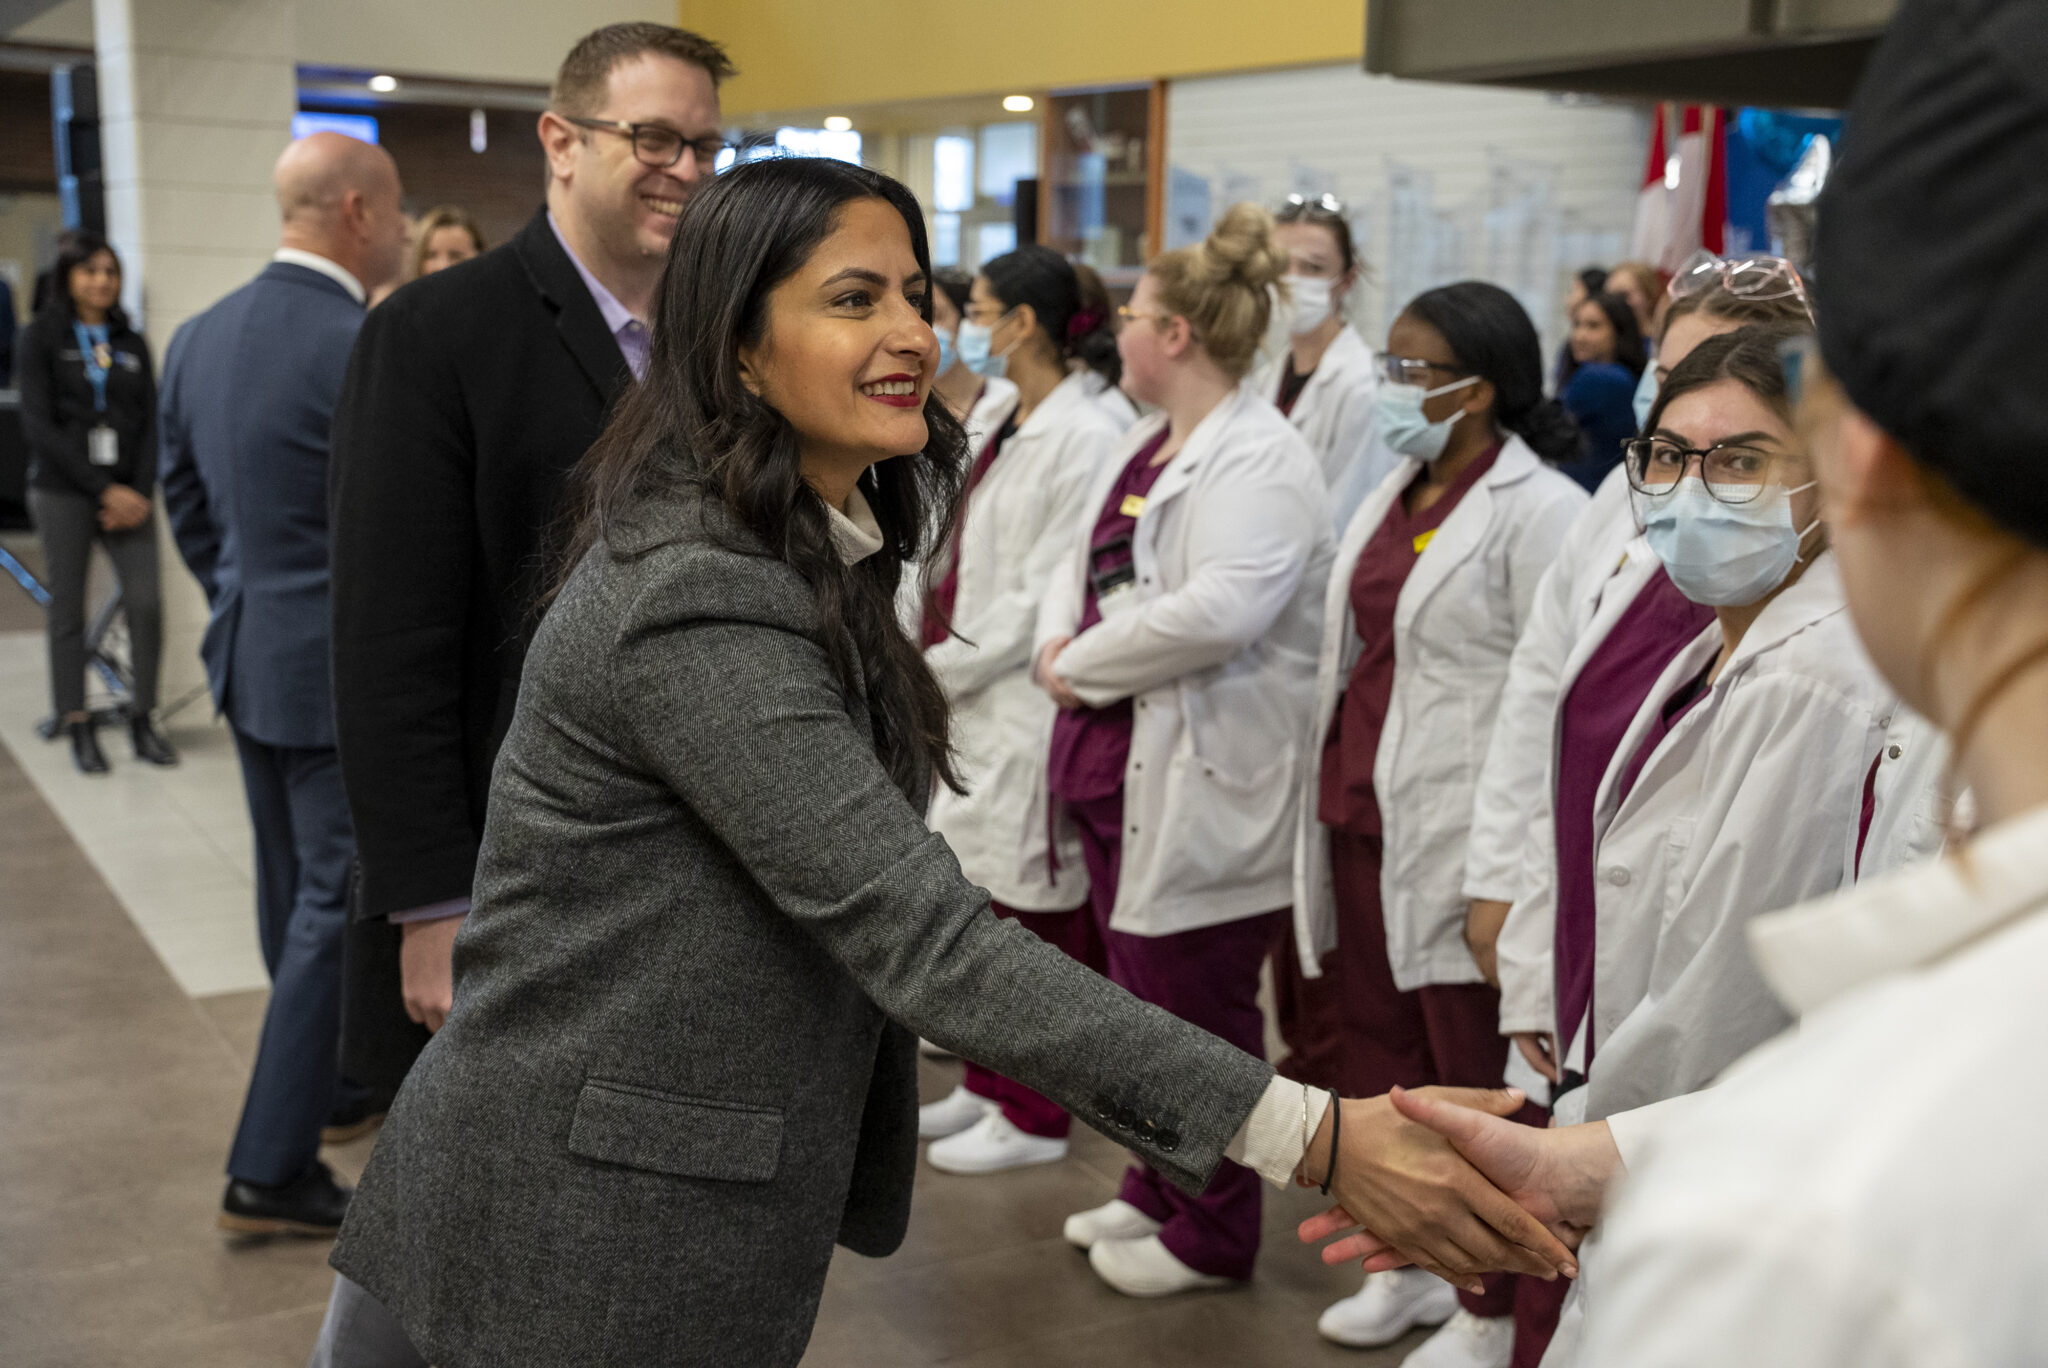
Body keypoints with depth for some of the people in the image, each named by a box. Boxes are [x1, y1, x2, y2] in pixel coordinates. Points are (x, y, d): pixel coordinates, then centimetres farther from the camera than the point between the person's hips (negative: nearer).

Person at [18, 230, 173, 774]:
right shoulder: (42, 337, 2)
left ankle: (142, 719, 5)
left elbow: (151, 424, 8)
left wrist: (139, 493, -6)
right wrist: (104, 489, -12)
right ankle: (78, 726, 9)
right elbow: (38, 425, -6)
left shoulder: (131, 342, 12)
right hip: (62, 490, -2)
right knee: (68, 610, 2)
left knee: (146, 602, -6)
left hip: (128, 494, 3)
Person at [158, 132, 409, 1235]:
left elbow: (184, 499, 13)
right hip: (347, 674, -9)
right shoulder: (370, 351, -21)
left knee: (293, 892, 21)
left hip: (249, 658, 9)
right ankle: (269, 1170, 6)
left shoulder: (199, 339, 5)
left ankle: (328, 1079, 39)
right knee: (339, 907, 0)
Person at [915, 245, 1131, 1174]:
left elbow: (1046, 599, -19)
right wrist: (928, 663, 6)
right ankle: (987, 1083, 33)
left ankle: (1034, 1117, 17)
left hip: (1026, 706, -9)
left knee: (1032, 911, 3)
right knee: (975, 900, 17)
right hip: (970, 704, 9)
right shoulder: (1003, 426, 12)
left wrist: (939, 668, -14)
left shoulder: (1082, 438, -16)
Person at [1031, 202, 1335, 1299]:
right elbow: (1082, 558, 19)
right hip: (1114, 761, 10)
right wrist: (1061, 640, -4)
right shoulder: (1144, 443, 13)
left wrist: (1085, 665, -19)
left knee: (1197, 1006, 2)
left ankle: (1212, 1236, 19)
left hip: (1198, 783, -9)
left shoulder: (1261, 463, -17)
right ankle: (1157, 1190, 37)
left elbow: (1219, 608, -31)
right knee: (1142, 993, 20)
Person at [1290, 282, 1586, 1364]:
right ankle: (1411, 1266, 32)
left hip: (1456, 844, -8)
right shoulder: (1393, 499, 15)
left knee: (1473, 1073, 3)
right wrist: (1326, 802, 17)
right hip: (1361, 822, 8)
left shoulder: (1541, 513, -12)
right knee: (1378, 1057, 15)